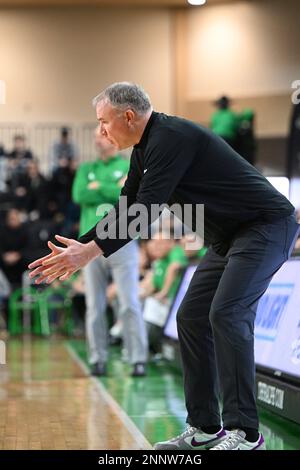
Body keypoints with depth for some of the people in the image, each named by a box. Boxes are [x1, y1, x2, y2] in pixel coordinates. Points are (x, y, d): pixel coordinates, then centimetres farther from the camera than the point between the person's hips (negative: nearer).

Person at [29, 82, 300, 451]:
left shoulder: (171, 138, -21)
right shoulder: (145, 149, 10)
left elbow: (146, 208, -28)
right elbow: (127, 208, 16)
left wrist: (90, 252, -29)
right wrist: (78, 247, 10)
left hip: (267, 226, -10)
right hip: (229, 236, 10)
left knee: (227, 314, -21)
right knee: (192, 318, 6)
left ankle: (244, 433, -17)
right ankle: (205, 427, 9)